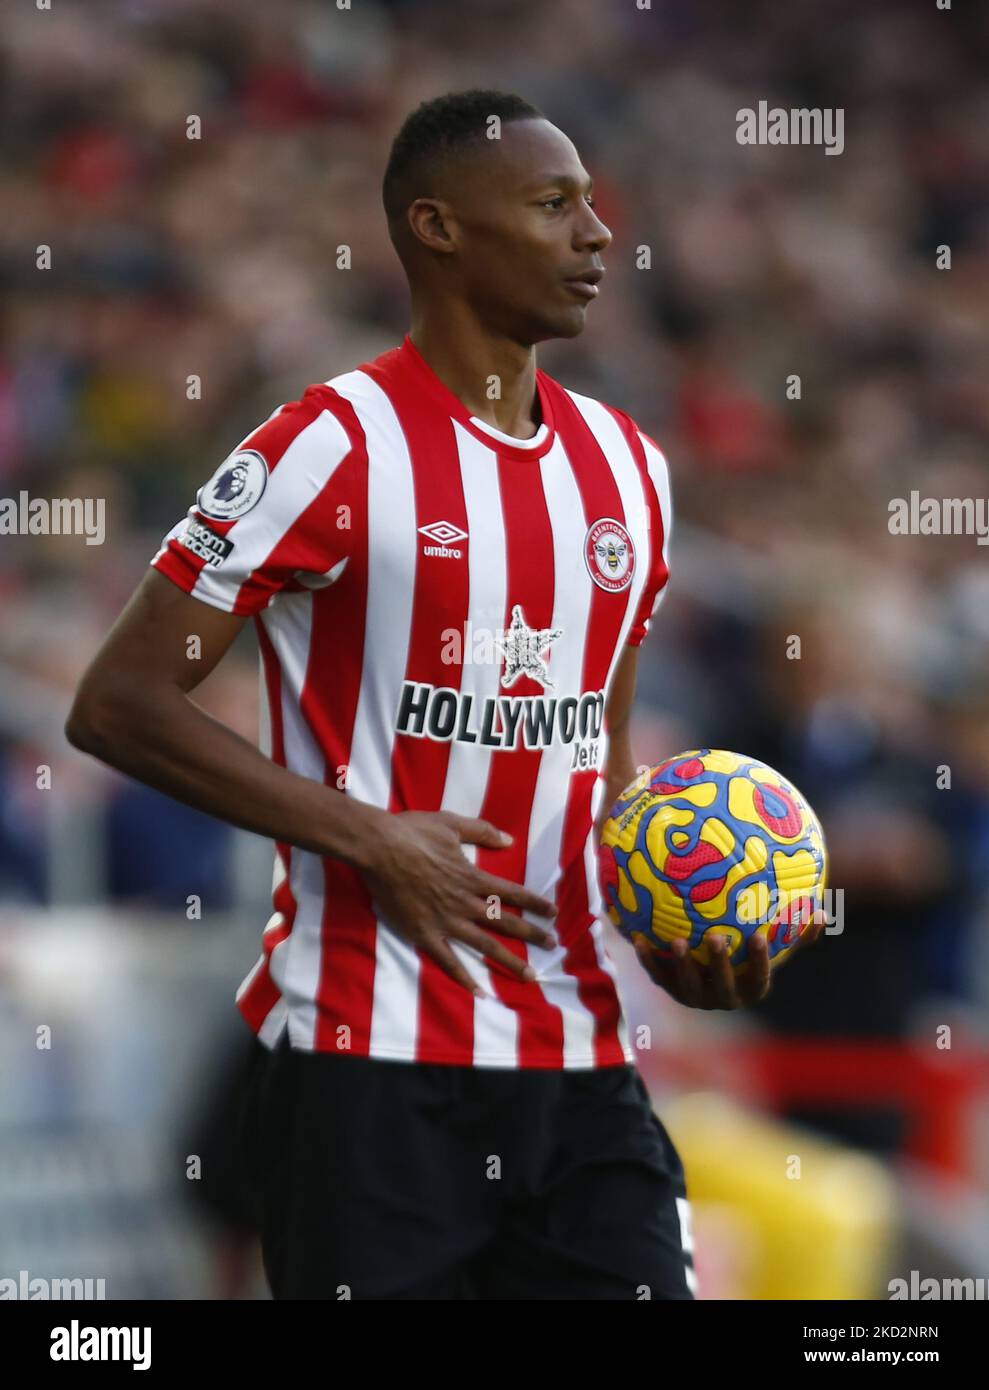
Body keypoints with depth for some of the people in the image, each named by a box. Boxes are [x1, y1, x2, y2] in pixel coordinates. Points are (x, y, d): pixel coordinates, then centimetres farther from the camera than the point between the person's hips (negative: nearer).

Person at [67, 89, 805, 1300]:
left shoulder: (625, 464, 13)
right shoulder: (335, 446, -8)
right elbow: (116, 704, -9)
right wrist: (374, 842, -15)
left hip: (580, 1064, 6)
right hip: (371, 1064, -6)